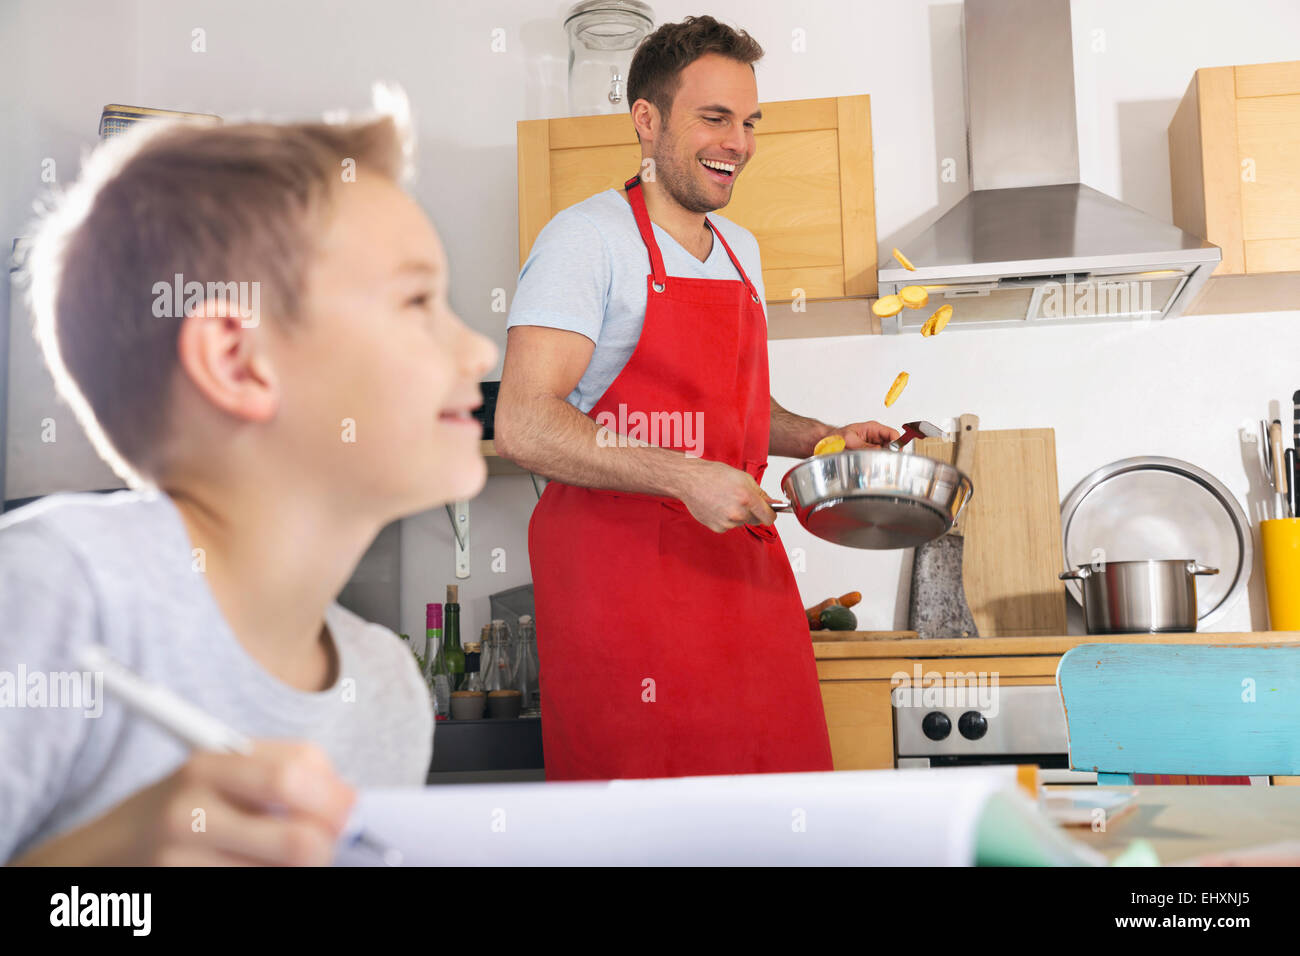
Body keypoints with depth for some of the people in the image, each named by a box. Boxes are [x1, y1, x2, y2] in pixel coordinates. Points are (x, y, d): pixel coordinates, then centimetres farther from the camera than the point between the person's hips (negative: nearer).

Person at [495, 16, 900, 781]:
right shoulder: (588, 238, -8)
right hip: (621, 567, -7)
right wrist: (687, 478, -23)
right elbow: (523, 425, -18)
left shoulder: (740, 250, 17)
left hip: (742, 565, 7)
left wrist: (823, 439, 10)